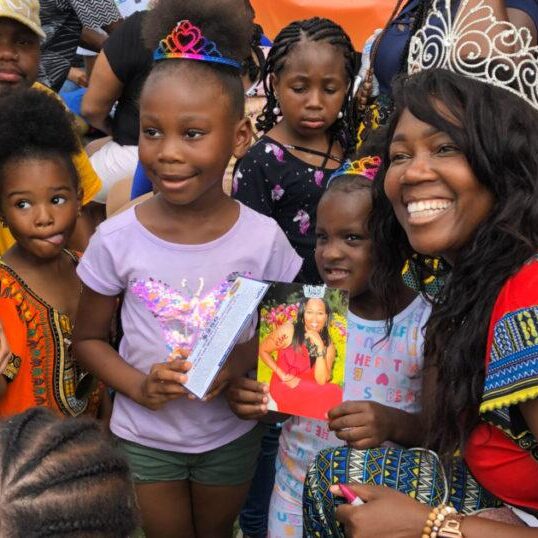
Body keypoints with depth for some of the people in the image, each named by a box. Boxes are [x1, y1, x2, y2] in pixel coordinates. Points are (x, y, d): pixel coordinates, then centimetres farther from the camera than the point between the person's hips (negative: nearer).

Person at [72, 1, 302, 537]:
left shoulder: (262, 239, -18)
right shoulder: (116, 239, -18)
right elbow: (88, 337, -5)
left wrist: (237, 363, -22)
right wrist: (138, 386, -22)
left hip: (230, 434, 1)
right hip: (144, 436, 0)